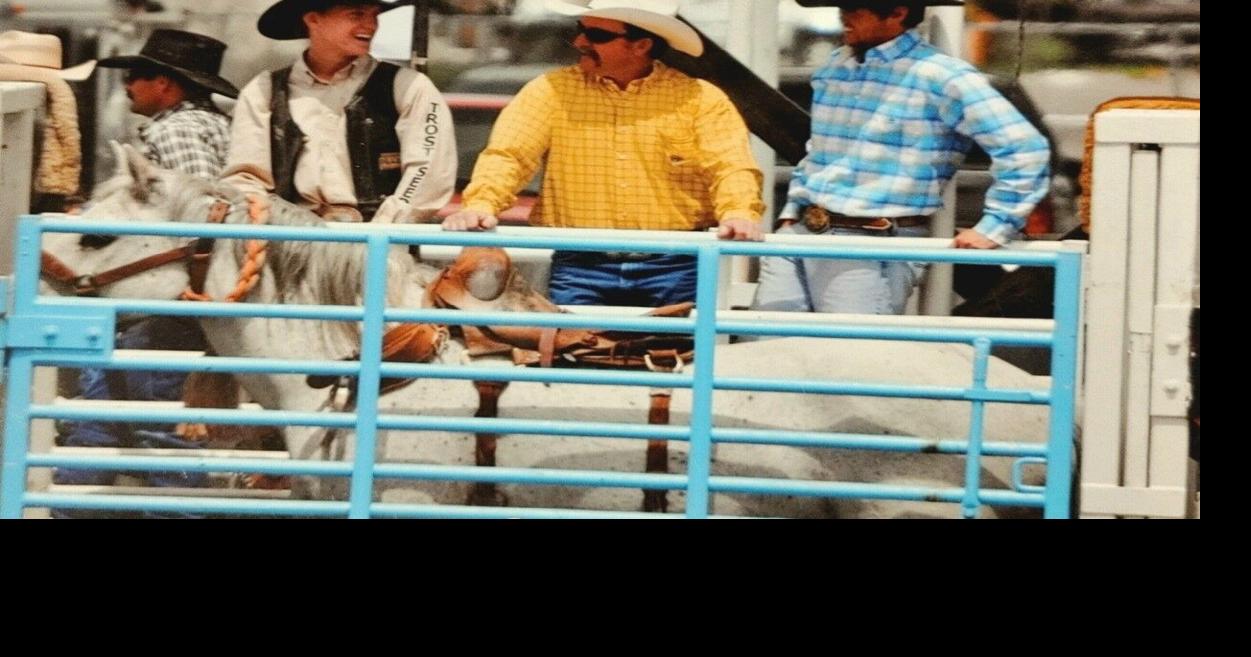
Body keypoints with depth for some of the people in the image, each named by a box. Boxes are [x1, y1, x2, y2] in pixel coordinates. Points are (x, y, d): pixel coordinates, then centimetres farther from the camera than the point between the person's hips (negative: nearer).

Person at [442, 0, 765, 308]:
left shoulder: (701, 99, 4)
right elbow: (508, 155, -2)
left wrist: (739, 215, -26)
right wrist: (481, 205, -22)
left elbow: (731, 168, -5)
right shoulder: (552, 92, 7)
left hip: (674, 272, -1)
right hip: (579, 269, 1)